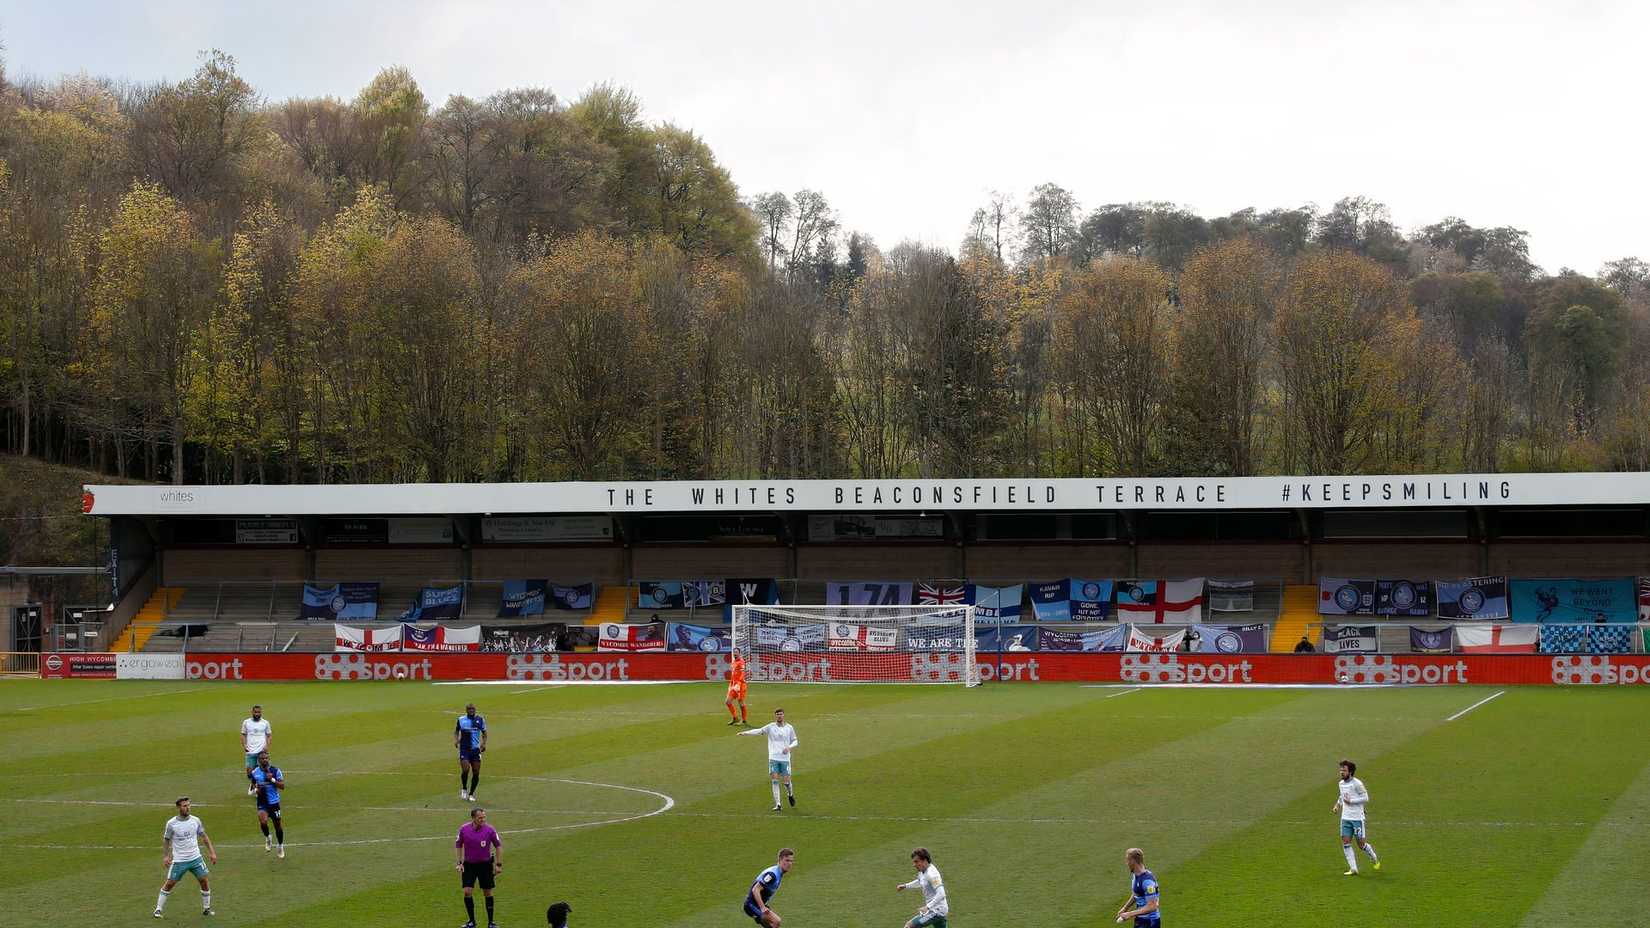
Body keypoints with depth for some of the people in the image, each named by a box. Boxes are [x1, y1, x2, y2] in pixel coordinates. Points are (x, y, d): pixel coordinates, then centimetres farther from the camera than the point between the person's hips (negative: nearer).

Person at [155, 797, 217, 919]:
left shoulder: (195, 821, -1)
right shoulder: (171, 823, -8)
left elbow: (204, 836, 10)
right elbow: (166, 840, 4)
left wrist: (212, 852, 6)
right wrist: (166, 856, -4)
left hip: (195, 858, 2)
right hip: (179, 860, -2)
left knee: (204, 881, -2)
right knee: (169, 883, -3)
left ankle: (206, 909, 14)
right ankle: (158, 909, 8)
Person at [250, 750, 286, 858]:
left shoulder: (275, 770, -6)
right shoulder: (255, 772, 0)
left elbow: (282, 786, -8)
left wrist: (272, 779, -21)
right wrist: (256, 789, -3)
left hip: (274, 802, 0)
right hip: (262, 802, 0)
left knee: (277, 825, 10)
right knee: (263, 822, -24)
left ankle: (280, 846, 34)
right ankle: (267, 838, 7)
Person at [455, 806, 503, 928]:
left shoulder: (490, 830, -14)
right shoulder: (464, 829, -10)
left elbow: (498, 846, -1)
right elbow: (458, 845, 5)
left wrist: (498, 864, -3)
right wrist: (459, 863, 1)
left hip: (485, 864, -1)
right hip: (469, 864, 1)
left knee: (488, 893, 4)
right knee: (467, 892, -7)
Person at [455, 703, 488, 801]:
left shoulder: (480, 720, 2)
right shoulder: (461, 719, 2)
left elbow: (484, 733, 12)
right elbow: (456, 731, 16)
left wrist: (483, 743, -3)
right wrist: (456, 740, -3)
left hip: (476, 749, 1)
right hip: (464, 749, -1)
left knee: (476, 773, 0)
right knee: (465, 770, -16)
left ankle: (471, 794, 17)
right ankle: (464, 789, 11)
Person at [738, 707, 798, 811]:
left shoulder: (789, 728, 5)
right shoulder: (771, 727, 1)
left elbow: (794, 741, 12)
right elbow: (759, 731, -9)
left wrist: (789, 747, -10)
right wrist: (745, 733, -22)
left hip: (785, 758, 1)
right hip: (773, 758, -1)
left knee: (787, 780, -1)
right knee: (774, 780, -8)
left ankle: (790, 794, 32)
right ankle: (777, 804, -5)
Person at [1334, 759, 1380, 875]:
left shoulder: (1357, 783, -13)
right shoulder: (1341, 783, 9)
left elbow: (1365, 798, -13)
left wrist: (1350, 801, -17)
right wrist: (1338, 804, 9)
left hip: (1357, 818, -6)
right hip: (1345, 818, 6)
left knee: (1361, 844, 1)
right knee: (1345, 843, -4)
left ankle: (1375, 859, 29)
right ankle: (1353, 869, 0)